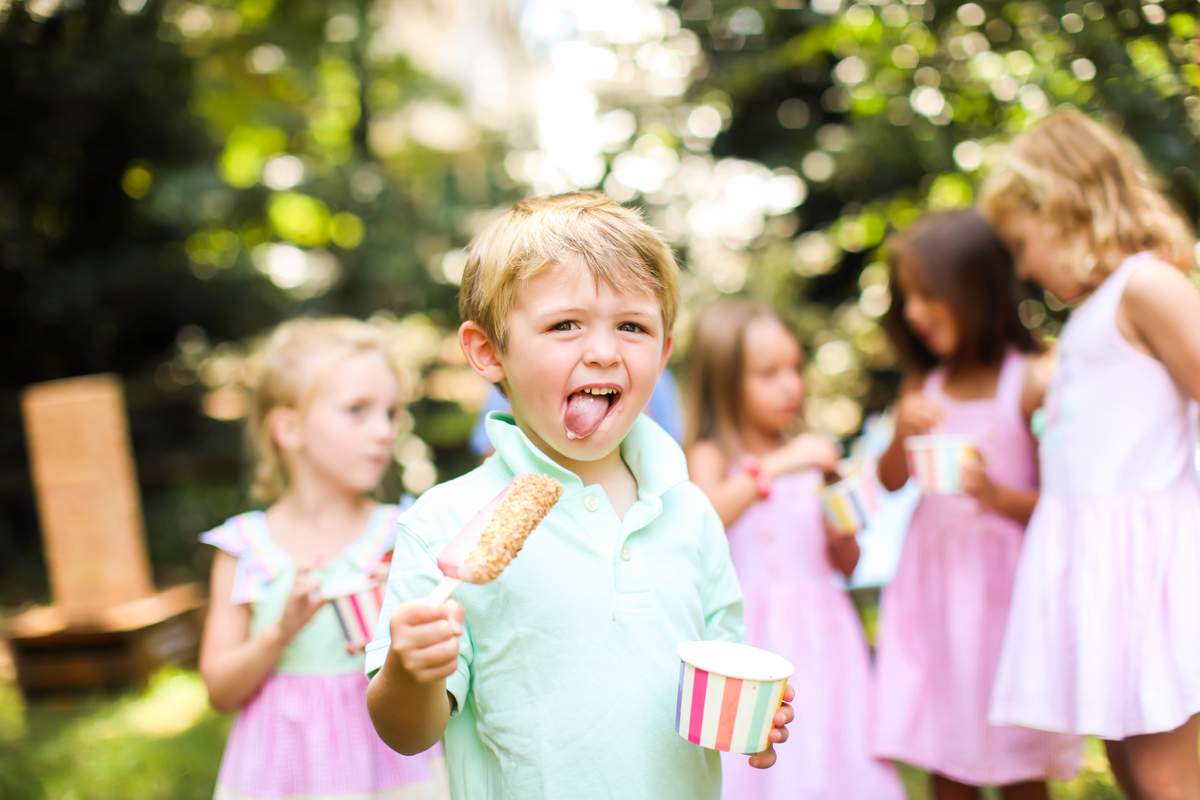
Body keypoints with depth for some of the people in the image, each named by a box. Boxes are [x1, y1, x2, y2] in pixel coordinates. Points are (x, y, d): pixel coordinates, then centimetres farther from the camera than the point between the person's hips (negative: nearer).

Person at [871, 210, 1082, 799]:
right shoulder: (924, 385, 5)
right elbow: (890, 481, 13)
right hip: (933, 578, 5)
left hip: (1001, 580, -5)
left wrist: (998, 495, -26)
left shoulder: (1031, 382, -10)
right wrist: (904, 434, -6)